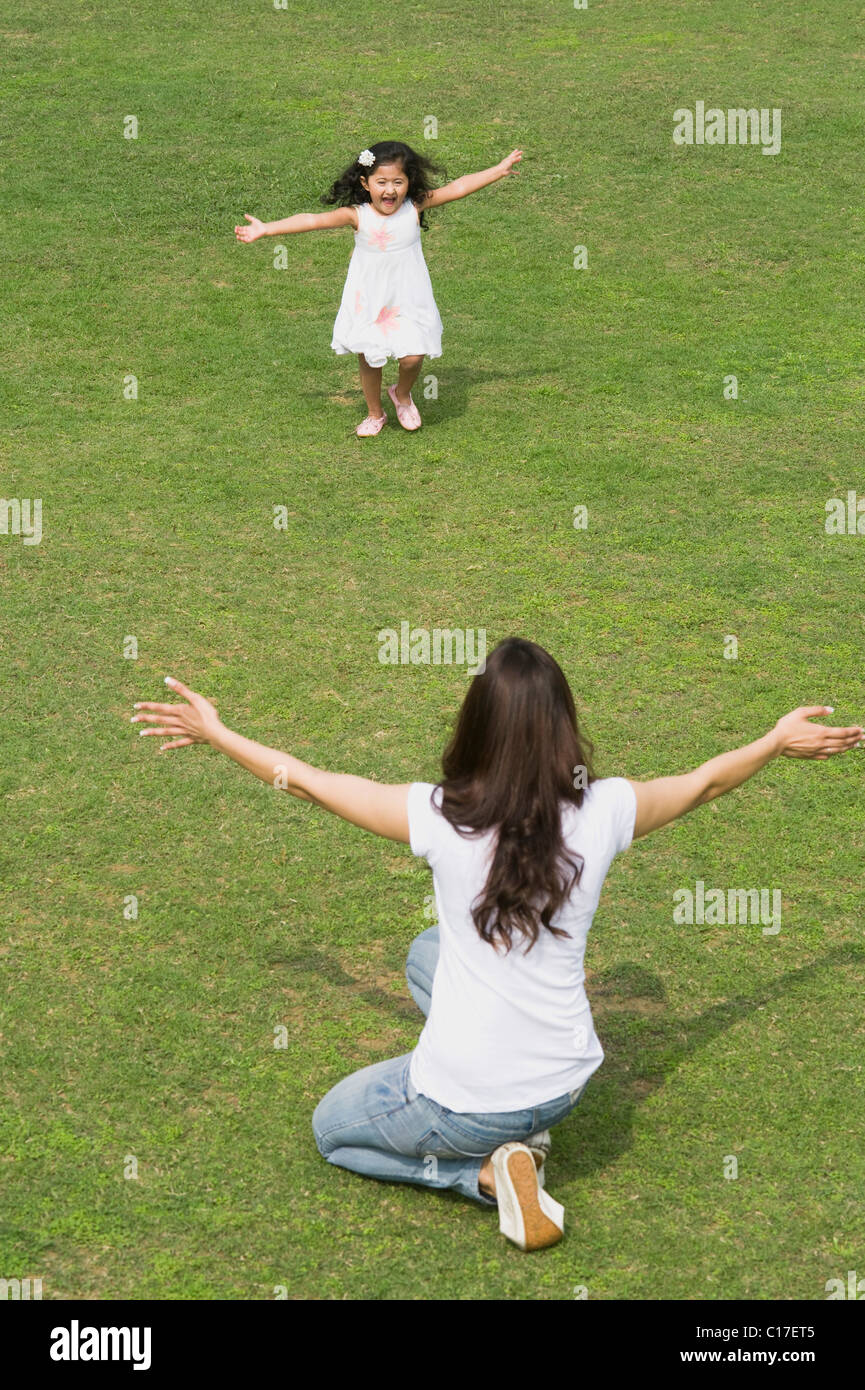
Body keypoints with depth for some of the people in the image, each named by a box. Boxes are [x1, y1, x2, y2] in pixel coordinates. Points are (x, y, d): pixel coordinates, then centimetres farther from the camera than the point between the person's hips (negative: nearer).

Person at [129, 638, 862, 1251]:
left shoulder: (441, 817, -20)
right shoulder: (601, 811, -13)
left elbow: (312, 782, -6)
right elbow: (704, 782, 7)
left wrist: (215, 733, 9)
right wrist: (782, 741, 25)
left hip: (462, 1103, -4)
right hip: (568, 1085, 5)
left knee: (332, 1128, 26)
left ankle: (487, 1171, 2)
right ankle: (519, 1135, 17)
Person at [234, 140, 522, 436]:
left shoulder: (414, 208, -12)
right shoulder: (357, 215, -15)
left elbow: (459, 188, -10)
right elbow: (312, 220, -20)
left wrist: (500, 169, -8)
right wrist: (265, 229, -24)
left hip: (407, 300, 0)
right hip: (368, 302, 0)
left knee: (412, 357, -10)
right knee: (368, 359, 12)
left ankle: (402, 394, 25)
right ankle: (374, 413, 37)